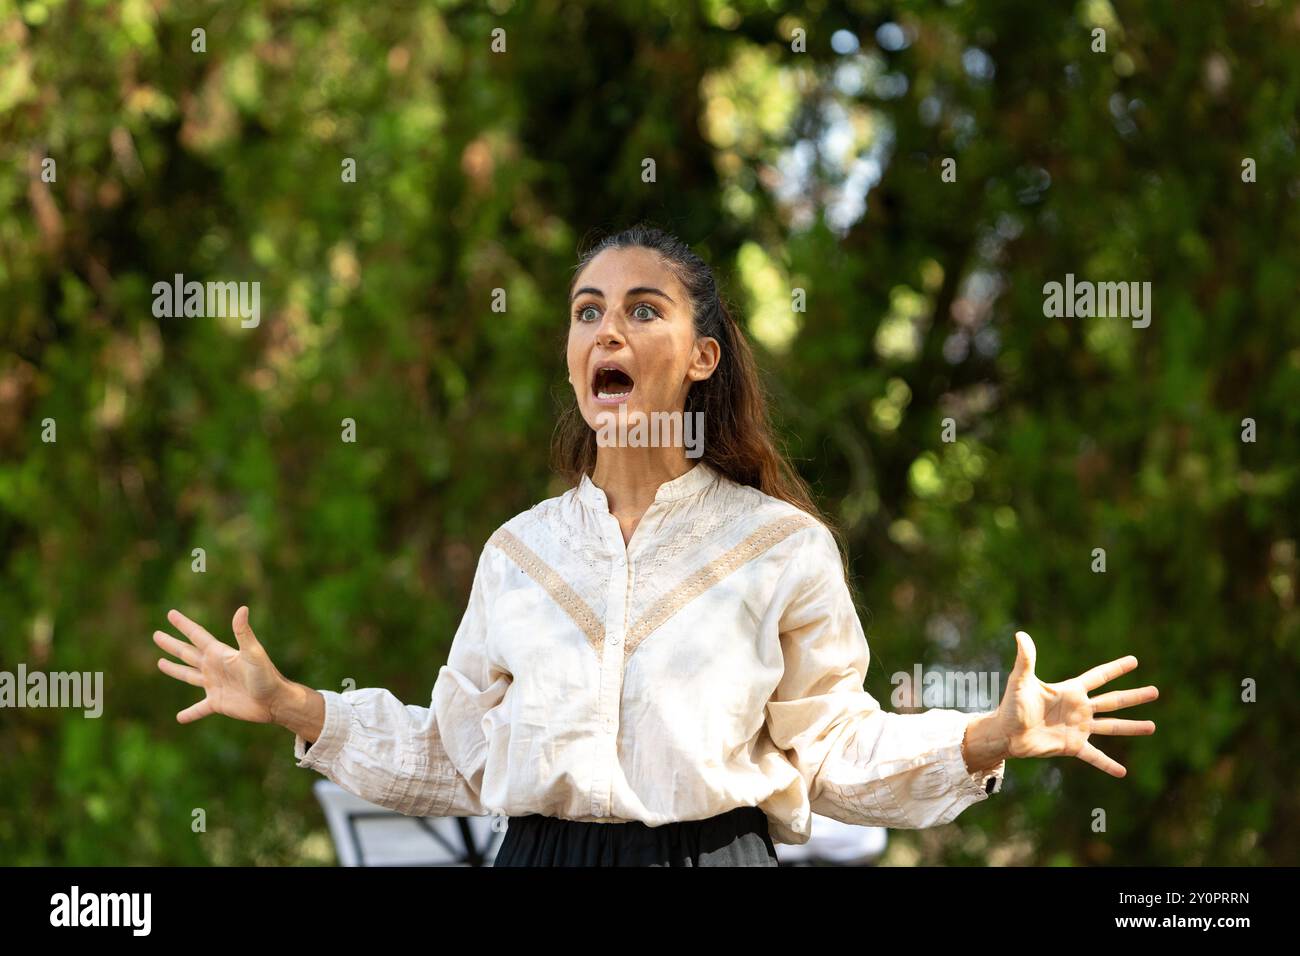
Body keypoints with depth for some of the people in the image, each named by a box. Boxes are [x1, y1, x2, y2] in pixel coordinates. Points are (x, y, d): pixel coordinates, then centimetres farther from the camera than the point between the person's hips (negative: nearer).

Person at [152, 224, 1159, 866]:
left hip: (715, 851, -3)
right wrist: (291, 706, 9)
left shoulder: (782, 546, 0)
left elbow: (834, 751, 2)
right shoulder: (519, 551, 8)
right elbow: (458, 754, 14)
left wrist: (991, 737, -12)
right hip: (542, 857, 3)